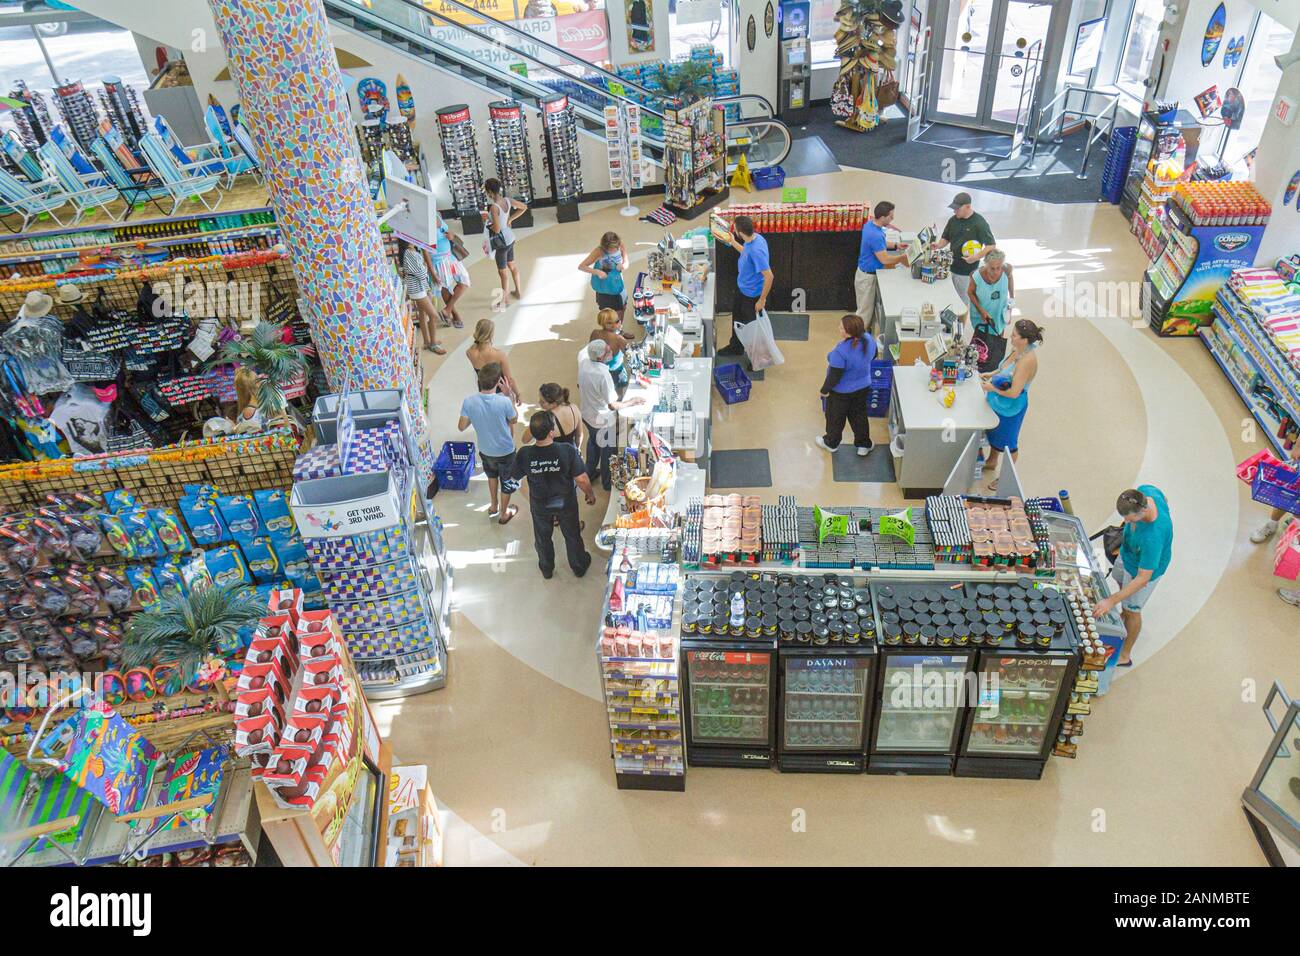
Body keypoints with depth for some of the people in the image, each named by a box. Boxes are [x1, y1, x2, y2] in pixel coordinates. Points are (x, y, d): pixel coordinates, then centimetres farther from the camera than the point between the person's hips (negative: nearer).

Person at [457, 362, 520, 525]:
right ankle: (504, 514, 43)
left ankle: (493, 507, 52)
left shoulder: (469, 402, -24)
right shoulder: (504, 402, -31)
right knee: (507, 481, 24)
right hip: (505, 450, -3)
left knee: (492, 475, 35)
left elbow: (462, 427, -11)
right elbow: (514, 420, -10)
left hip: (485, 450, 3)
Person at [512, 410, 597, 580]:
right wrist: (590, 494, -2)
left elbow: (516, 477, -7)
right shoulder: (567, 450, -32)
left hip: (539, 505, 1)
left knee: (543, 537, 28)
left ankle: (547, 569, 50)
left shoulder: (524, 454, -27)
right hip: (566, 502, -1)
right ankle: (579, 567, 48)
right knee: (572, 535, 26)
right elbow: (581, 479, -24)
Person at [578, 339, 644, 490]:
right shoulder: (604, 375, -37)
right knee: (607, 450, 18)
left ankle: (590, 472, 51)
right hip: (603, 421, -7)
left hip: (586, 414, 7)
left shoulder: (583, 361, -16)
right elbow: (612, 405, -31)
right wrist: (632, 402, -18)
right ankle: (607, 482, 38)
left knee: (593, 441, 32)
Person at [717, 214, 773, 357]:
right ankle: (736, 347, 51)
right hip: (742, 288, 9)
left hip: (752, 294, -9)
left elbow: (769, 276, -34)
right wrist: (733, 243, 20)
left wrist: (762, 300, -26)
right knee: (737, 318, 28)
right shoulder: (753, 239, -9)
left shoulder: (756, 250, -37)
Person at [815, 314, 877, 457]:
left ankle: (831, 443, 43)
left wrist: (825, 390, -11)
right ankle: (864, 445, 40)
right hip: (863, 386, 5)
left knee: (835, 417, 20)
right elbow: (873, 355, 4)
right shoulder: (868, 339, -17)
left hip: (841, 391, -5)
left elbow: (834, 376, -28)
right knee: (859, 415, 25)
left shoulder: (841, 351, -37)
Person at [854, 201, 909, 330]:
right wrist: (903, 257, -12)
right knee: (865, 312, 3)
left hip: (869, 273, 10)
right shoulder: (875, 235, -32)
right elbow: (885, 260, -26)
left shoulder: (870, 224, -1)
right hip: (867, 277, -10)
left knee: (872, 309, 20)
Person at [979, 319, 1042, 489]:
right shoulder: (1017, 350, -6)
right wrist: (990, 374, 2)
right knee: (993, 431, 29)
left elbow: (1014, 392, -31)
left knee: (1008, 442, 11)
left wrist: (991, 388, -18)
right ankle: (992, 461, 54)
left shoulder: (1027, 360, -33)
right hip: (998, 403, 9)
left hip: (1011, 407, -9)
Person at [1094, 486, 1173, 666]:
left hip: (1144, 568, -7)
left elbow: (1143, 578, -39)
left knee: (1132, 611, 14)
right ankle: (1123, 614, 66)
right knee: (1121, 582, 34)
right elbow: (1163, 499, -2)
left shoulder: (1153, 537, -49)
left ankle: (1124, 656, 38)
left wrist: (1111, 601, -39)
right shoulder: (1145, 491, -30)